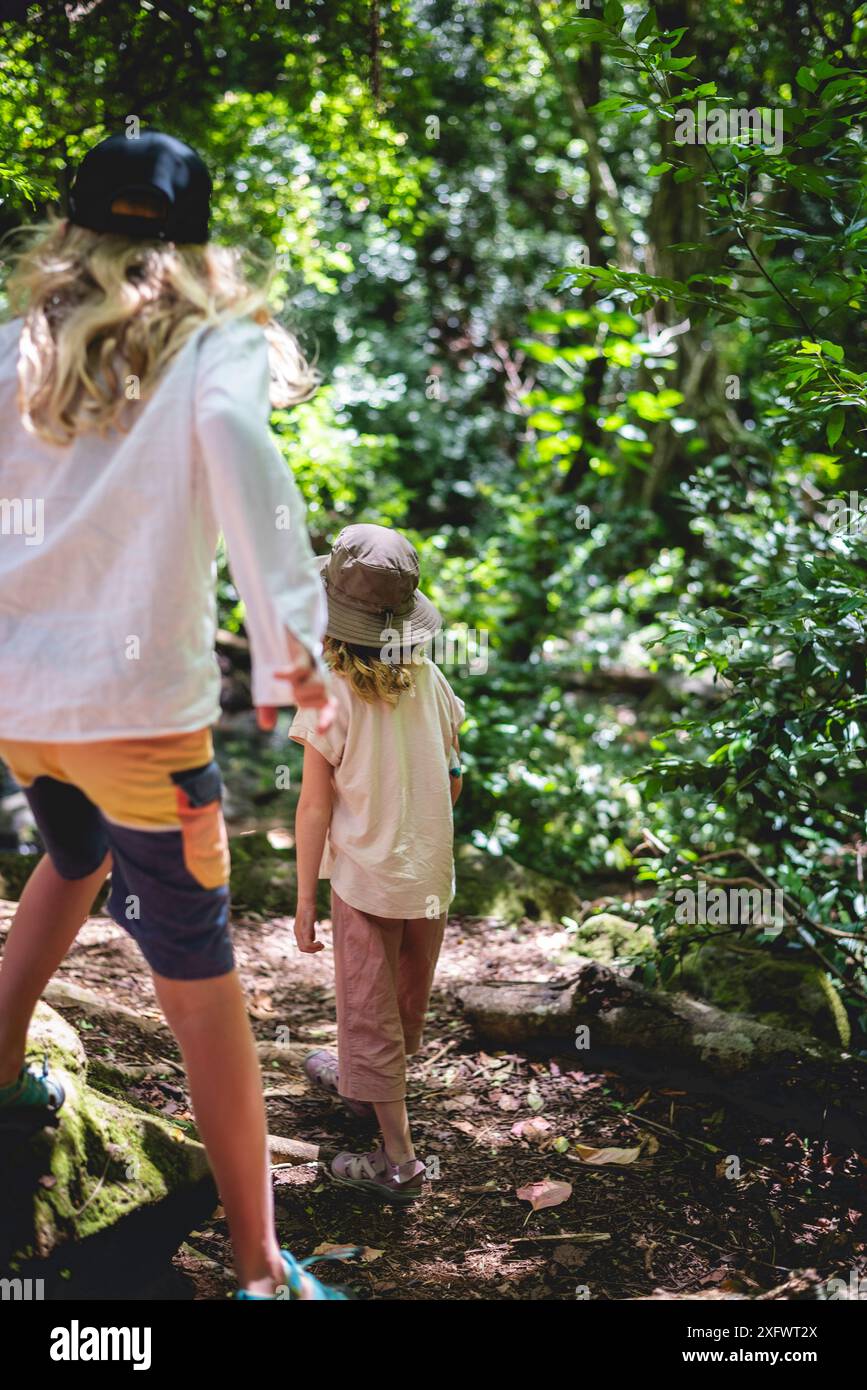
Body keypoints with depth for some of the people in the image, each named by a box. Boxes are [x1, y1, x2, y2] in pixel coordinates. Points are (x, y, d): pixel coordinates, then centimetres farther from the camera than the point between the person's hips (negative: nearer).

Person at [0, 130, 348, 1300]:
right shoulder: (215, 350, -4)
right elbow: (233, 434, -26)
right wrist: (291, 639, -32)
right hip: (137, 707, -5)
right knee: (200, 983, 2)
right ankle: (260, 1268, 7)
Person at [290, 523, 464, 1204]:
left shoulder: (329, 697, -19)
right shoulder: (431, 682, -6)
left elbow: (315, 807, -15)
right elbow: (454, 779, 4)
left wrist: (304, 901, -7)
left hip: (365, 878, -5)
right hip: (431, 875, 6)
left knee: (370, 1014, 7)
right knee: (406, 1001, 24)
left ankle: (400, 1160, 10)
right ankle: (361, 1084, 48)